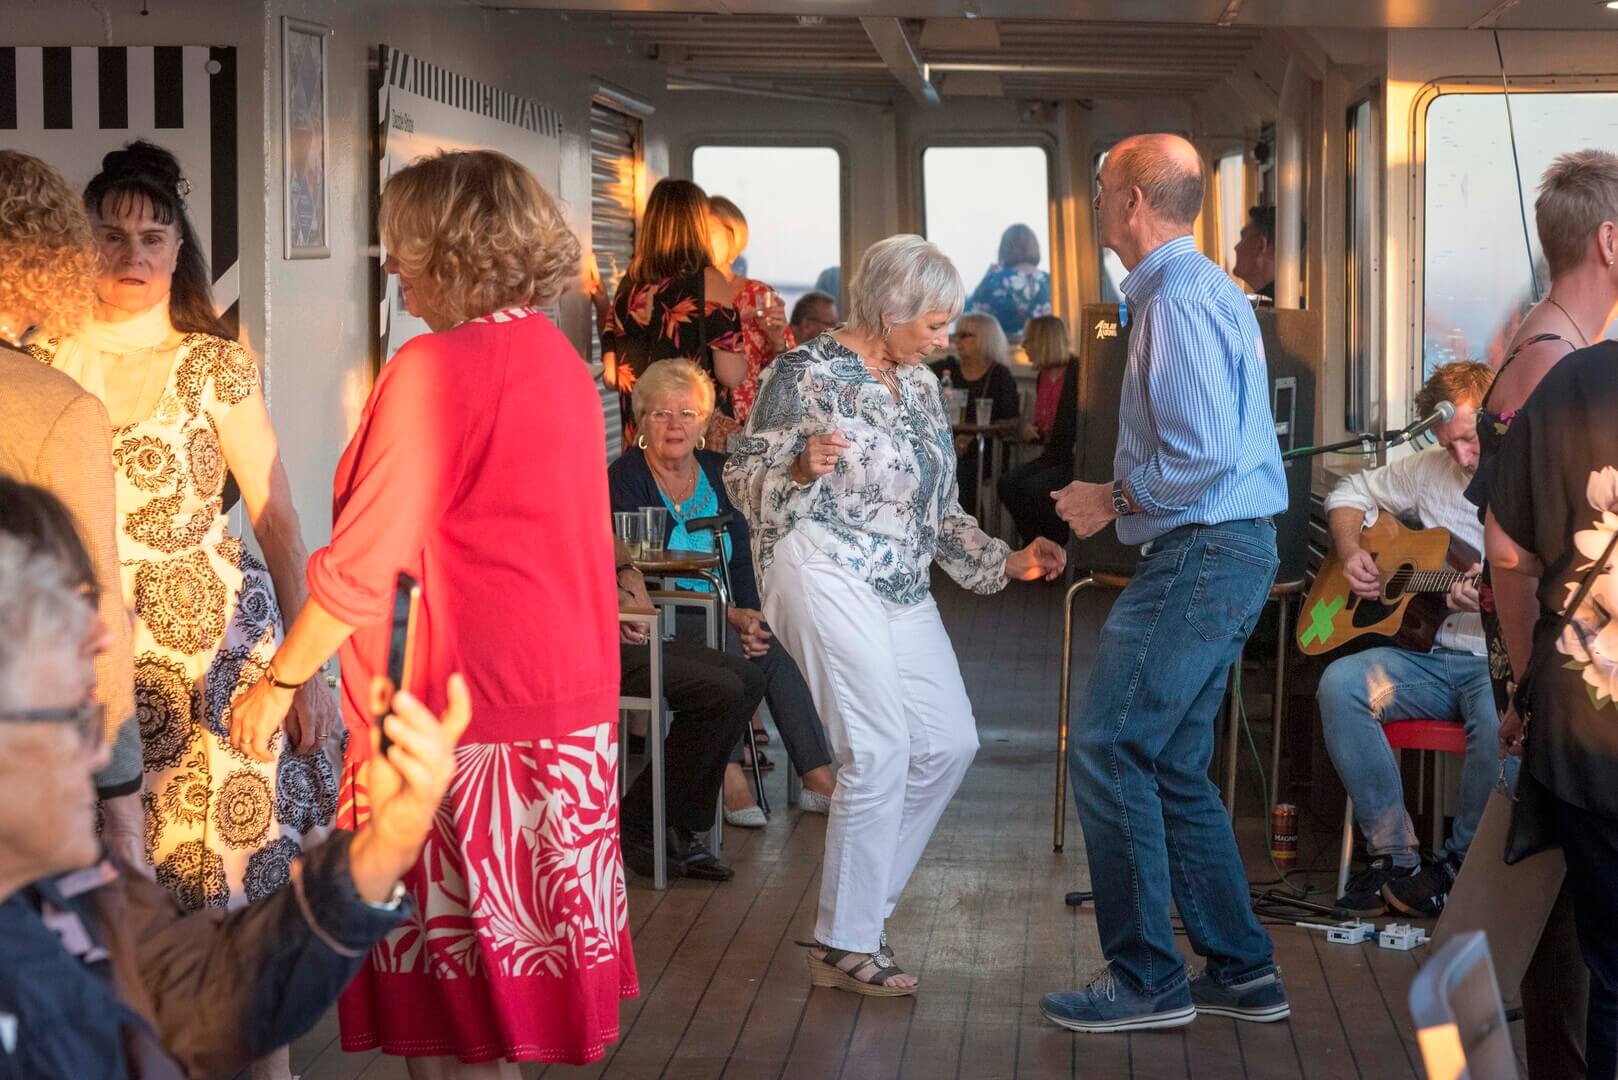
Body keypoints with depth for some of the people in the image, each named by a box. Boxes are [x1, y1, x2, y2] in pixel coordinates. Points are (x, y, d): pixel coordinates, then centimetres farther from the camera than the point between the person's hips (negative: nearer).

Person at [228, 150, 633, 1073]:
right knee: (519, 962, 16)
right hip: (571, 708, 9)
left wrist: (279, 682, -5)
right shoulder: (559, 359, 11)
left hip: (461, 718, -9)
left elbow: (365, 563, -15)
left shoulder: (437, 367, -15)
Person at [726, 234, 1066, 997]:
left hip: (901, 589, 8)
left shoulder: (920, 385, 16)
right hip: (825, 574, -8)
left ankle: (861, 904, 18)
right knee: (879, 751, -15)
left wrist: (1006, 563, 12)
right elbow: (743, 478, -9)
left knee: (948, 744, 4)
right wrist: (801, 468, -28)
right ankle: (843, 946, -5)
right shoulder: (808, 372, -6)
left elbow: (938, 511, 21)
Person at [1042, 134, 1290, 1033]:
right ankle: (1241, 969, 17)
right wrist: (1122, 496, 14)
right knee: (1174, 767, 14)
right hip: (1222, 553, 11)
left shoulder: (1179, 303, -17)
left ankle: (1147, 979, -2)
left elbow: (1203, 458, -25)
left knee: (1109, 750, -7)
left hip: (1201, 556, -11)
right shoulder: (1211, 291, 17)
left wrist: (1116, 502, -10)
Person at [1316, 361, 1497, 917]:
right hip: (1429, 654, 5)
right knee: (1341, 685, -23)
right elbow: (1351, 492, 25)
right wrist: (1351, 553, 6)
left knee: (1504, 720, -38)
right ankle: (1394, 856, -19)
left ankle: (1459, 866, -14)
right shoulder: (1431, 471, 11)